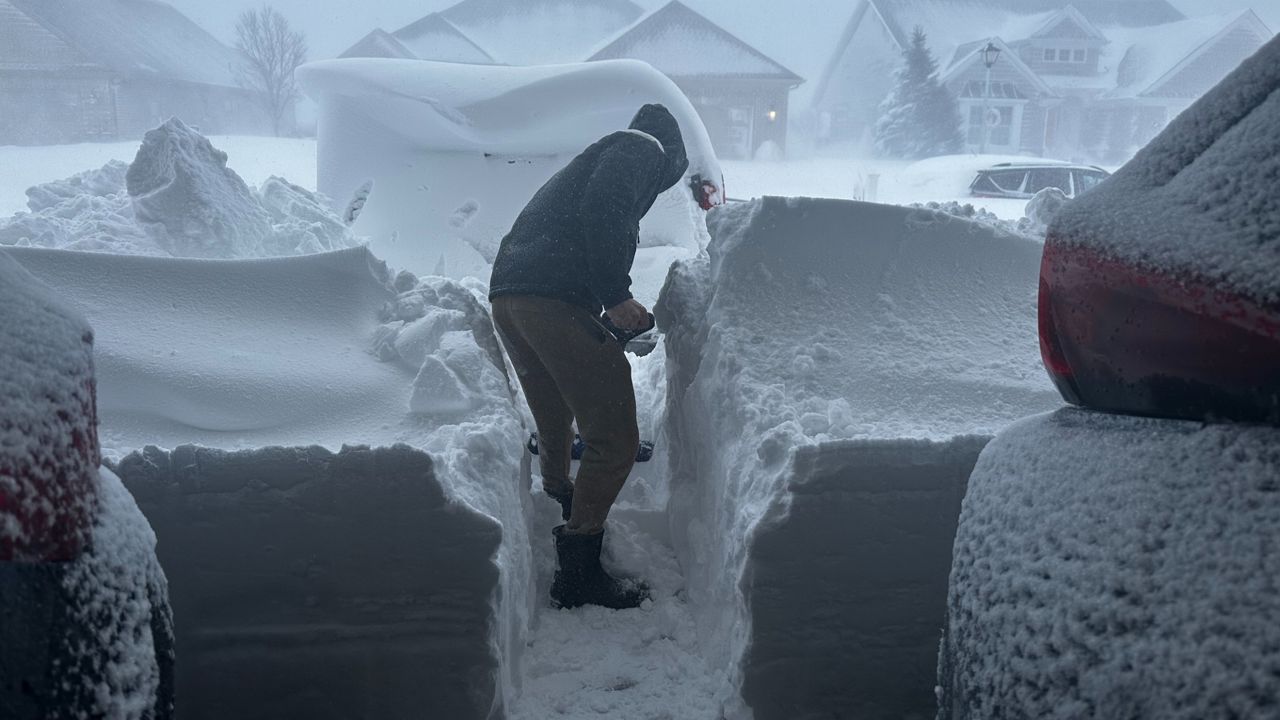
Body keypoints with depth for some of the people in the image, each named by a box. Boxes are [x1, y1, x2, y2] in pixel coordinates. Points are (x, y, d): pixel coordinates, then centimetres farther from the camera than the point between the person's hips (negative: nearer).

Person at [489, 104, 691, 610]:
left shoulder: (606, 152, 35)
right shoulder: (644, 149, 8)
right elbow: (601, 209, -14)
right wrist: (616, 296, -12)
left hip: (507, 293, 10)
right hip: (557, 300, -10)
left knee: (555, 433, 25)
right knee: (614, 441, -4)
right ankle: (578, 574, 1)